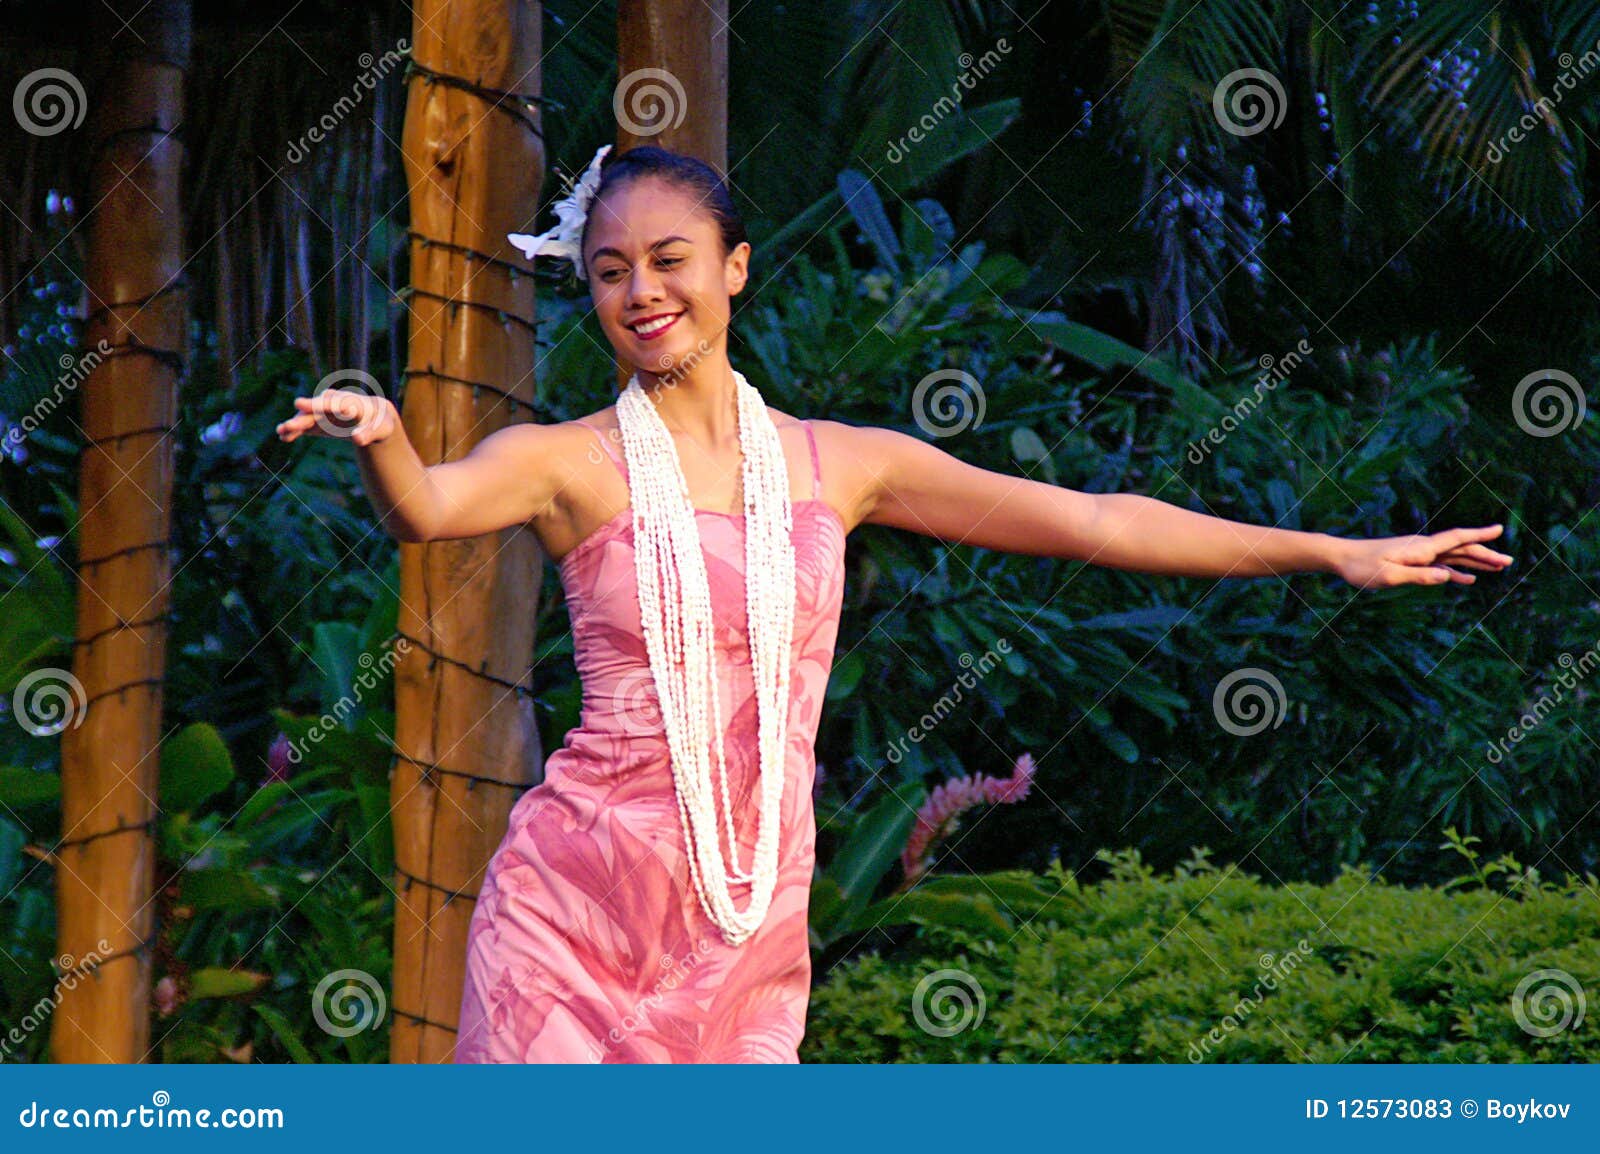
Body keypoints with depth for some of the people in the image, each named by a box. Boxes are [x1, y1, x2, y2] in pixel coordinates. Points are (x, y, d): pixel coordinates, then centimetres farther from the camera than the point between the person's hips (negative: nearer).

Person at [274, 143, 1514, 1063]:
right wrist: (380, 438, -45)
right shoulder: (566, 463, 0)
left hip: (750, 929, 3)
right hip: (578, 905, -2)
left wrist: (1335, 551, 12)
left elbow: (1089, 520, 12)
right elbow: (426, 507, -20)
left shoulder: (840, 464, 9)